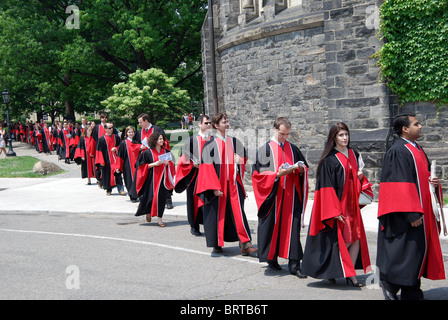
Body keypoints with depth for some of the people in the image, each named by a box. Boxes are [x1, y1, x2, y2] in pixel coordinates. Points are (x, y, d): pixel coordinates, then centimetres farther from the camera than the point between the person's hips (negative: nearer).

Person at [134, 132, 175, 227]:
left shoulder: (166, 152, 7)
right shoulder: (148, 152, -4)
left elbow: (172, 163, 16)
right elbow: (142, 165, -4)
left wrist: (167, 163, -7)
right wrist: (154, 164, -15)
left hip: (162, 178, 3)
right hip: (152, 178, -3)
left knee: (161, 197, -2)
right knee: (151, 196, -2)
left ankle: (159, 218, 5)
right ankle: (148, 212, 29)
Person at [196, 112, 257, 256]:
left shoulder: (234, 141, 11)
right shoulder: (211, 144, -2)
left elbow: (244, 157, 21)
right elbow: (207, 166, -8)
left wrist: (239, 160, -5)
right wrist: (214, 187, -15)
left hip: (233, 184, 3)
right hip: (218, 184, -3)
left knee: (238, 212, -4)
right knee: (218, 213, 3)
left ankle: (245, 245, -4)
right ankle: (217, 244, 19)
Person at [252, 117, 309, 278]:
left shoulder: (293, 149, 12)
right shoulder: (265, 149, 2)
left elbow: (305, 167, 16)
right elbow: (259, 173, -5)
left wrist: (300, 169, -7)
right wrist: (277, 174, -18)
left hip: (291, 196, 2)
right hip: (273, 196, -2)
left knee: (293, 227, -4)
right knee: (272, 227, 3)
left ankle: (294, 264, -2)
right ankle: (271, 258, 20)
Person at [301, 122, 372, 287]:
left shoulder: (353, 155, 11)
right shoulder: (329, 159, -10)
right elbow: (327, 187, -14)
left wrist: (360, 178, -2)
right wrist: (335, 211, -19)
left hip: (352, 205, 7)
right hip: (338, 204, -7)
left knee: (356, 239, 4)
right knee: (343, 240, -4)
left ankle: (350, 275, 12)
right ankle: (331, 272, 15)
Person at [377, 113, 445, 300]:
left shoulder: (417, 150, 16)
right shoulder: (398, 151, -14)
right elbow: (400, 185, -20)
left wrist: (433, 182, 2)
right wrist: (412, 213, -23)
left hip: (420, 211, 10)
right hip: (405, 214, -10)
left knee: (419, 248, 12)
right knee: (404, 249, -6)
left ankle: (412, 291, 21)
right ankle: (389, 284, 10)